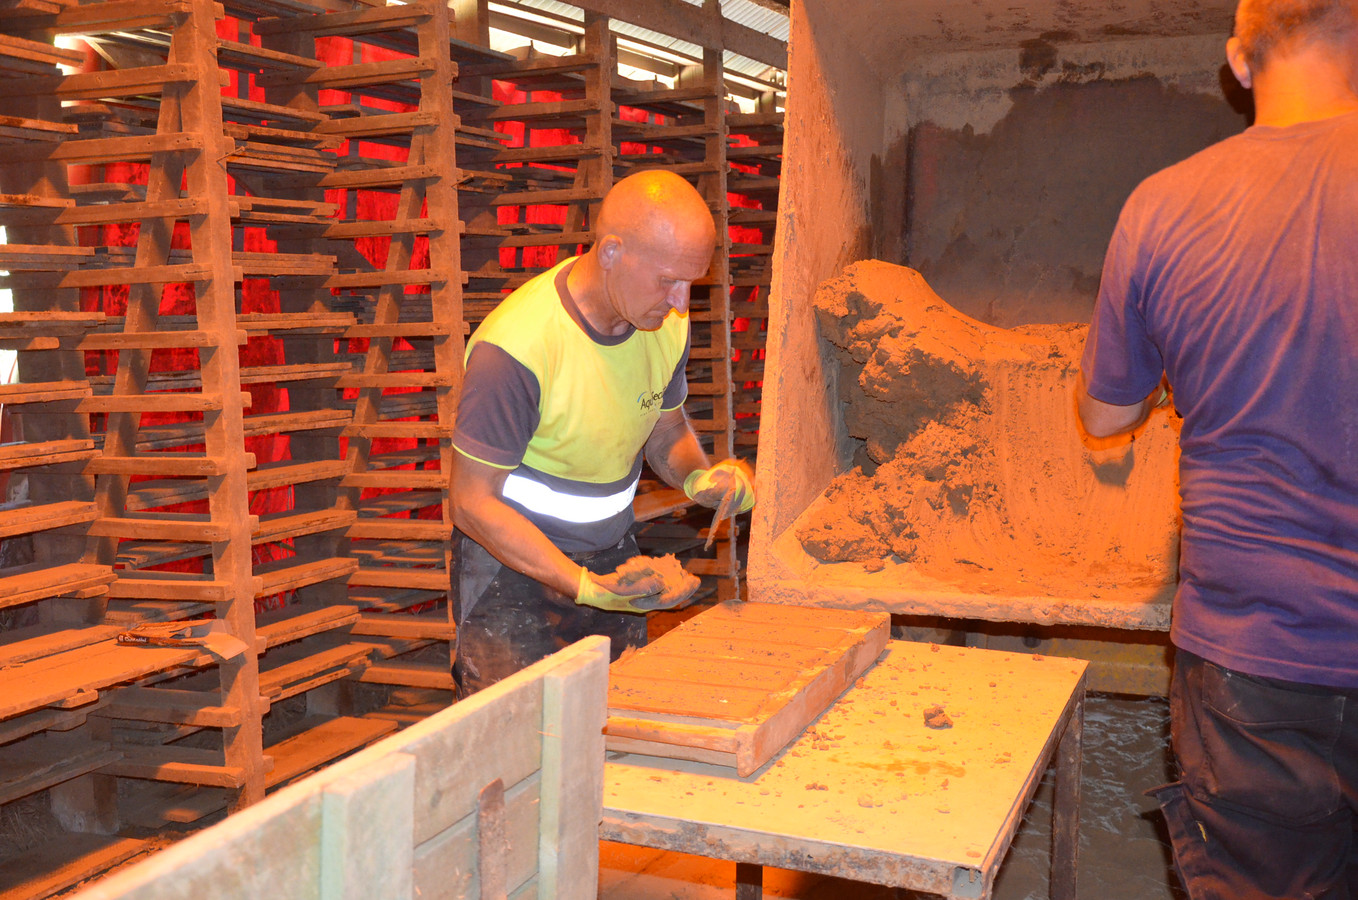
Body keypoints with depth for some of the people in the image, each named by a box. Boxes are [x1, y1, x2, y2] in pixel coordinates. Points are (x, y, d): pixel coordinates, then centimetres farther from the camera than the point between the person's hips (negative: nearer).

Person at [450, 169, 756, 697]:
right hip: (515, 567, -5)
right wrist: (585, 587, -27)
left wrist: (698, 477, -11)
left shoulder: (668, 324, -6)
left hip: (614, 561, 6)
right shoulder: (514, 347, -27)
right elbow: (474, 502, -21)